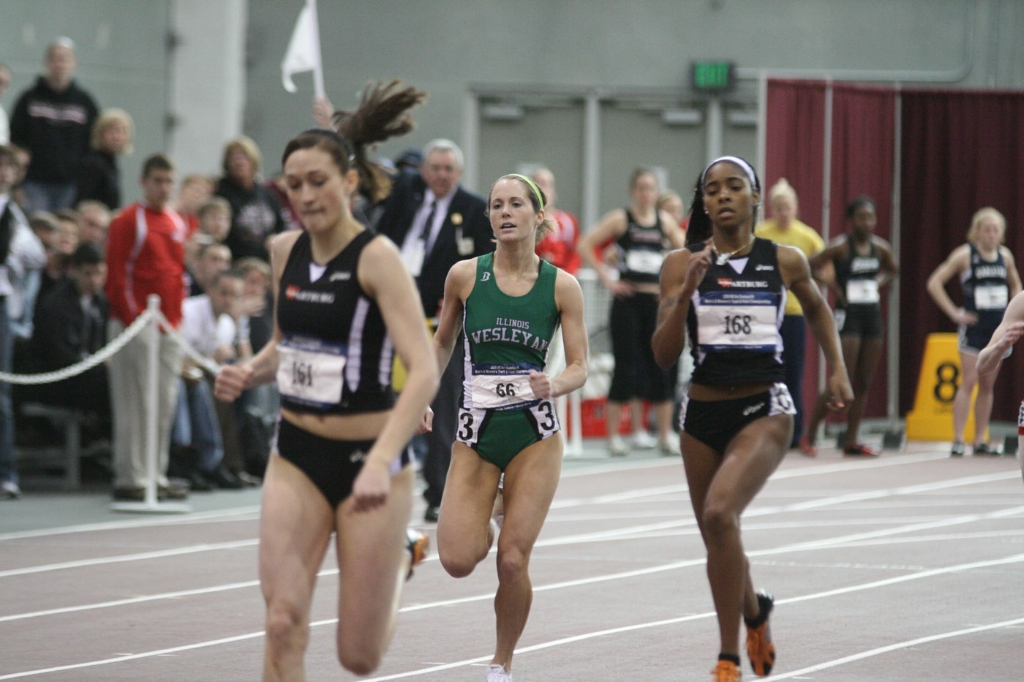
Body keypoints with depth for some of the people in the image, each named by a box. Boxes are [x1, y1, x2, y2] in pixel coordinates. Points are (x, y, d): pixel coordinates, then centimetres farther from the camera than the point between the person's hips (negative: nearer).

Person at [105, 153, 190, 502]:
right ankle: (130, 479, -4)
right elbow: (115, 277, -10)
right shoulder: (128, 222, -6)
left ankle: (157, 477, 14)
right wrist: (133, 319, -14)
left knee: (165, 406, 8)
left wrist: (177, 315, 10)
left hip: (170, 329, 7)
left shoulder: (179, 224, 15)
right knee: (135, 405, -6)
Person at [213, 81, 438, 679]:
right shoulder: (285, 251, 3)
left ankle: (397, 565, 40)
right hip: (298, 455, 5)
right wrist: (251, 373, -2)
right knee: (283, 623, -13)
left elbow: (424, 372, -25)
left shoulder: (376, 258, -16)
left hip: (368, 453, -5)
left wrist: (381, 463, -37)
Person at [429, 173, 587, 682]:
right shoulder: (465, 275, -1)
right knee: (457, 561, -10)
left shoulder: (562, 286, -3)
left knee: (512, 561, -7)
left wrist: (553, 387, -21)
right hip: (476, 431, 1)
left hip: (534, 433, -1)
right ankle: (484, 523, 27)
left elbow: (579, 367, 0)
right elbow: (442, 342, 15)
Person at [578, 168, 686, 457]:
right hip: (628, 300, -3)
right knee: (626, 367, -3)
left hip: (658, 300, 3)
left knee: (662, 368, 3)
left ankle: (665, 435, 9)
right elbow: (585, 245, -5)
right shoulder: (620, 219, -2)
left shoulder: (665, 221, 8)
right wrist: (605, 277, -9)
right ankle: (613, 436, 4)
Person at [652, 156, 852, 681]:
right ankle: (754, 612, 47)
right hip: (703, 412, 3)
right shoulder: (681, 264, -1)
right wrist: (687, 291, -17)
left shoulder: (784, 261, 0)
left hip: (765, 410, -3)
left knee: (720, 513, -26)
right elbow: (664, 354, -5)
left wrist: (837, 369, 14)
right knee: (718, 540, 14)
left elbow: (817, 308, 22)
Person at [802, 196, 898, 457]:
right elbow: (808, 268, -15)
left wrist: (879, 285, 9)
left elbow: (892, 269, 26)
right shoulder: (841, 247, -11)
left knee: (863, 384, 6)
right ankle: (809, 436, -2)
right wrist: (833, 286, -14)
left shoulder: (881, 247, 6)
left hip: (873, 316, 6)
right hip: (847, 317, -6)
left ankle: (851, 442, 11)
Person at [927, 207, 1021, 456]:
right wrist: (954, 313, -12)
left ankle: (981, 440, 11)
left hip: (999, 326, 5)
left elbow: (1015, 285, 24)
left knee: (988, 384, 7)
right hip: (974, 326, -5)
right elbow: (934, 283, -9)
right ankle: (958, 440, -10)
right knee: (968, 382, -10)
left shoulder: (1005, 255, 6)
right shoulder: (965, 255, -8)